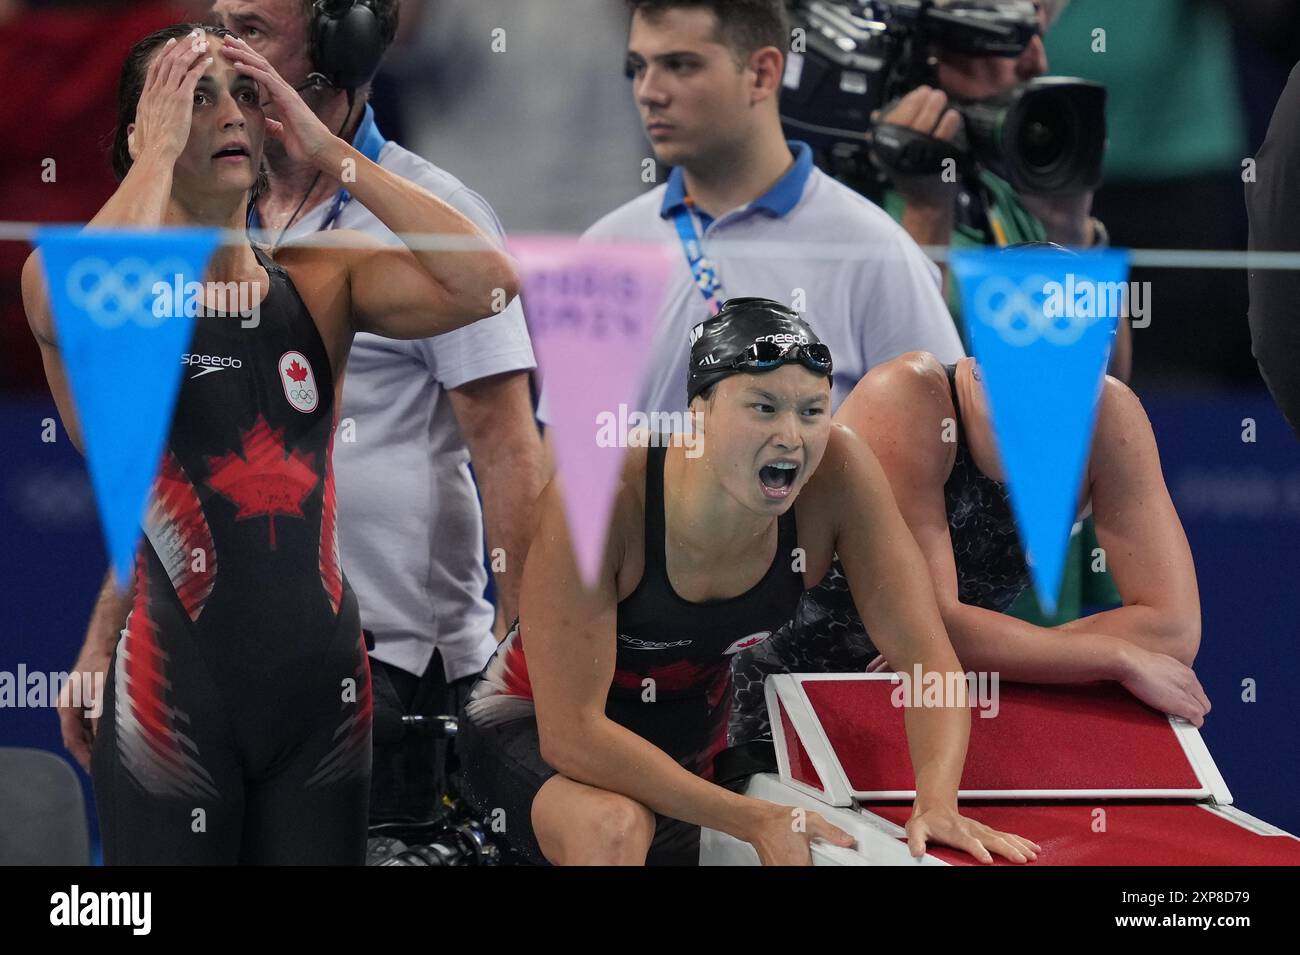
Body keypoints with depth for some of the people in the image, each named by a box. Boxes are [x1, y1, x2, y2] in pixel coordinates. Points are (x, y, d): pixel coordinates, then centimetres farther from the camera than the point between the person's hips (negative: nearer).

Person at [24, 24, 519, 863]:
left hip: (323, 679, 4)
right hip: (177, 688, -4)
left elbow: (487, 282, -9)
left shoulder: (322, 280, 7)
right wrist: (160, 146, -15)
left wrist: (327, 148, -7)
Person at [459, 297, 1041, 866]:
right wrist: (757, 822, -39)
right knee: (614, 827, -36)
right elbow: (571, 732, -34)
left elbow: (927, 656, -19)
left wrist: (937, 803, -39)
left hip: (691, 739, 5)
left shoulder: (837, 474, -23)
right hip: (534, 732, -5)